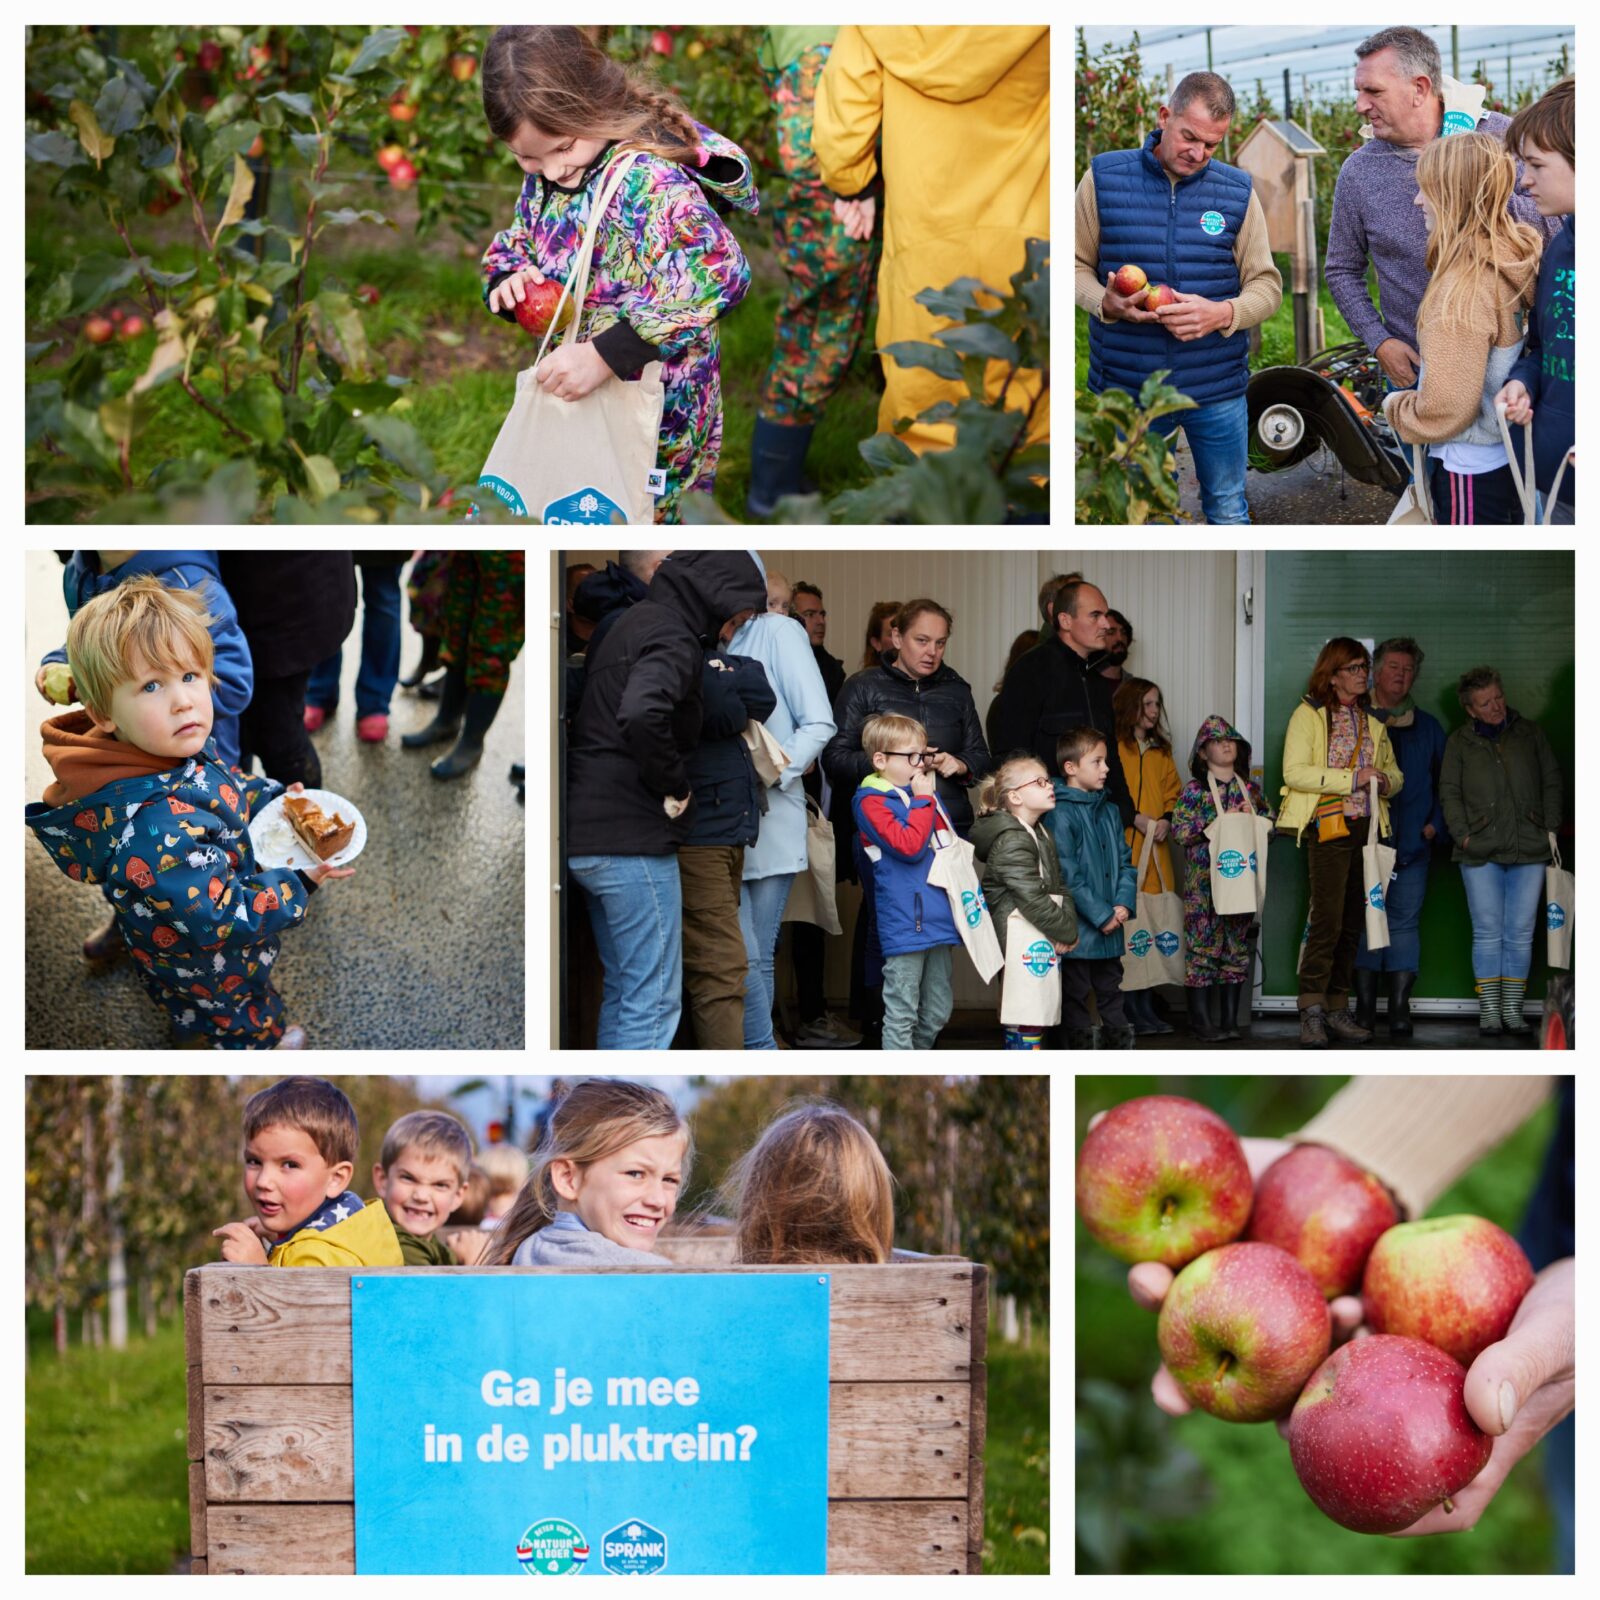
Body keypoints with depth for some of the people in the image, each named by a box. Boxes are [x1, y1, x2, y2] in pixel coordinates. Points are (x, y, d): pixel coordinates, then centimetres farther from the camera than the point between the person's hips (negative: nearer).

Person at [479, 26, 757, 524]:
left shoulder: (648, 177, -25)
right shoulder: (542, 179, 1)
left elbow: (717, 272, -35)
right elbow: (513, 246, 18)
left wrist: (604, 356, -38)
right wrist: (509, 280, -10)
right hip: (575, 389, 8)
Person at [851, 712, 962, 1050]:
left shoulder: (923, 792, 16)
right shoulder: (871, 801, -9)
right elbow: (909, 845, -20)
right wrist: (923, 800, -12)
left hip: (937, 918, 8)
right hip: (904, 927, -8)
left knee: (938, 1011, 16)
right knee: (902, 1015, -3)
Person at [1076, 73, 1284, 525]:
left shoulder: (1237, 191, 2)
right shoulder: (1105, 178, -1)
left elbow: (1267, 284, 2)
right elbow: (1077, 266, 3)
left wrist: (1223, 314, -19)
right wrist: (1106, 303, -19)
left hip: (1217, 390, 1)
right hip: (1127, 386, 0)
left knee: (1227, 510, 12)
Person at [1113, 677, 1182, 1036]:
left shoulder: (1161, 749, 21)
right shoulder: (1113, 746, -3)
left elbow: (1174, 791, 20)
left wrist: (1166, 820, 2)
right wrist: (1134, 817, -17)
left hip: (1156, 847, 6)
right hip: (1122, 847, -6)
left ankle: (1146, 1004, 7)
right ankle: (1130, 1010, -6)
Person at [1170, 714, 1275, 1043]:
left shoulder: (1250, 788, 12)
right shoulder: (1195, 790, -1)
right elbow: (1180, 830, -10)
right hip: (1204, 878, -4)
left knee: (1237, 945, 5)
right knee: (1202, 943, -5)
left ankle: (1230, 1019, 11)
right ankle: (1201, 1020, 0)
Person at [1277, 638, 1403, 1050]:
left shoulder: (1372, 721, 18)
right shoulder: (1308, 714, -1)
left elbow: (1395, 773, 27)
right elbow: (1294, 772, -12)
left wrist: (1385, 780, 2)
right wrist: (1351, 778, -17)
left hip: (1367, 829, 6)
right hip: (1327, 828, -6)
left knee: (1354, 922, 7)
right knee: (1327, 919, -13)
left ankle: (1337, 1008, 13)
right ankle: (1312, 1012, -10)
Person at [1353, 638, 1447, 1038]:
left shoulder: (1428, 727, 14)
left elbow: (1444, 783, 17)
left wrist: (1435, 824, 4)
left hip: (1412, 844, 2)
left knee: (1404, 923, -1)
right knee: (1364, 922, 0)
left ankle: (1400, 1009, 0)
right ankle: (1365, 1008, 5)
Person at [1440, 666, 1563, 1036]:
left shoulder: (1530, 733, 10)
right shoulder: (1459, 742, 7)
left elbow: (1552, 782, 14)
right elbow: (1449, 793, 7)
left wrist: (1551, 827, 4)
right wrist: (1463, 835, -4)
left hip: (1529, 851, 1)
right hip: (1481, 852, -1)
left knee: (1520, 934, 1)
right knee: (1488, 932, -3)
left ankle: (1513, 1009, 7)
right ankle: (1489, 1011, 2)